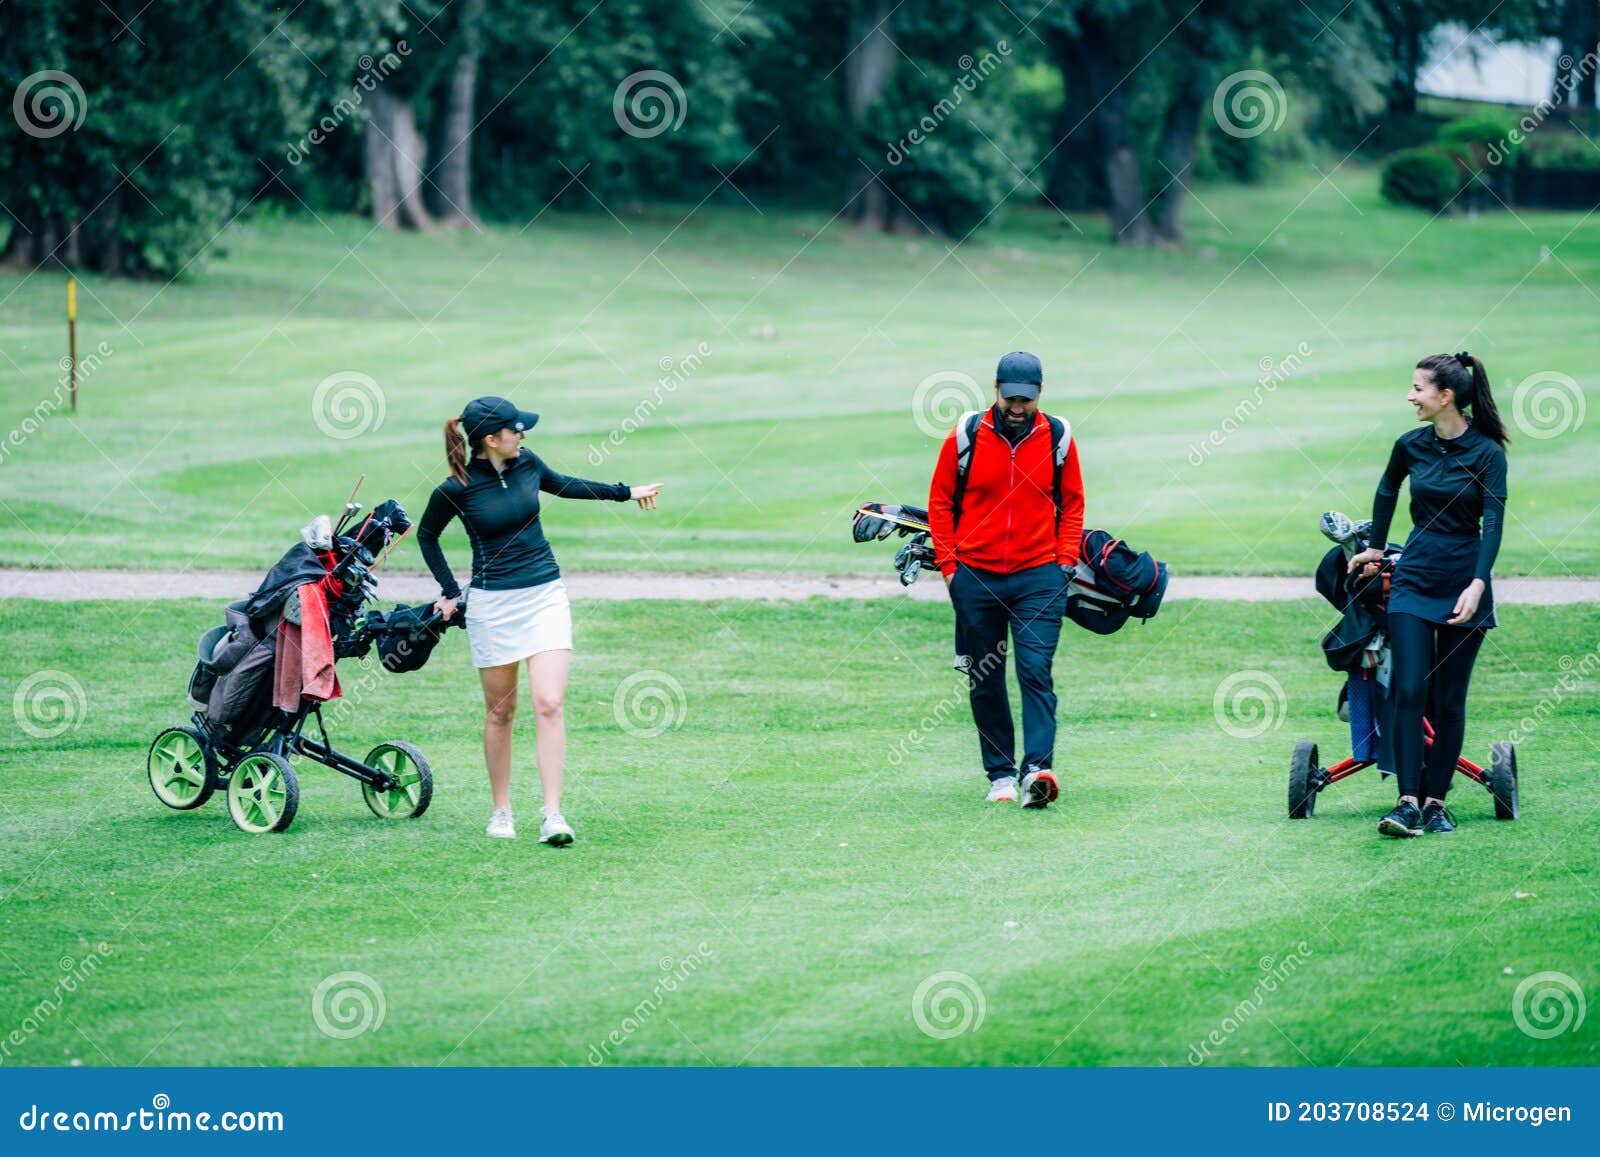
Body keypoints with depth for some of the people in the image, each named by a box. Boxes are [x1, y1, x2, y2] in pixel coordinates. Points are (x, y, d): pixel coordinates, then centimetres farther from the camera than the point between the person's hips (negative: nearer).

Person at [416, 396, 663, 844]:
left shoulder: (526, 462, 1)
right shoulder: (455, 489, -10)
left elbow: (562, 485, 23)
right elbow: (426, 535, 8)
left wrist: (626, 492, 31)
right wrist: (449, 591, 5)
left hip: (546, 596, 3)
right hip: (492, 604, -3)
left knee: (549, 704, -10)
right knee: (501, 711, 6)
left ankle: (552, 814, -11)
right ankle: (501, 811, 21)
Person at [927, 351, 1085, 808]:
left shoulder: (1058, 437, 1)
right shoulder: (966, 435, -2)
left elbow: (1072, 504, 12)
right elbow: (940, 500, 7)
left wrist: (1065, 560, 2)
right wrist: (947, 564, 1)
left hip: (1039, 576, -1)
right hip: (975, 576, 1)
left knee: (1036, 671, -14)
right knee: (985, 681, 6)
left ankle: (1038, 770, -22)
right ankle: (1000, 774, 15)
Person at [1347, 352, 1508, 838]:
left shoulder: (1487, 452, -9)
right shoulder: (1411, 447, 2)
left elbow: (1492, 522, -15)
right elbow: (1387, 490, 22)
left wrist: (1477, 585, -26)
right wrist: (1376, 547, 30)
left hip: (1464, 584, -2)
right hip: (1414, 580, 2)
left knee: (1449, 700, 2)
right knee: (1409, 691, -10)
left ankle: (1436, 802, 10)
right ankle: (1407, 802, -12)